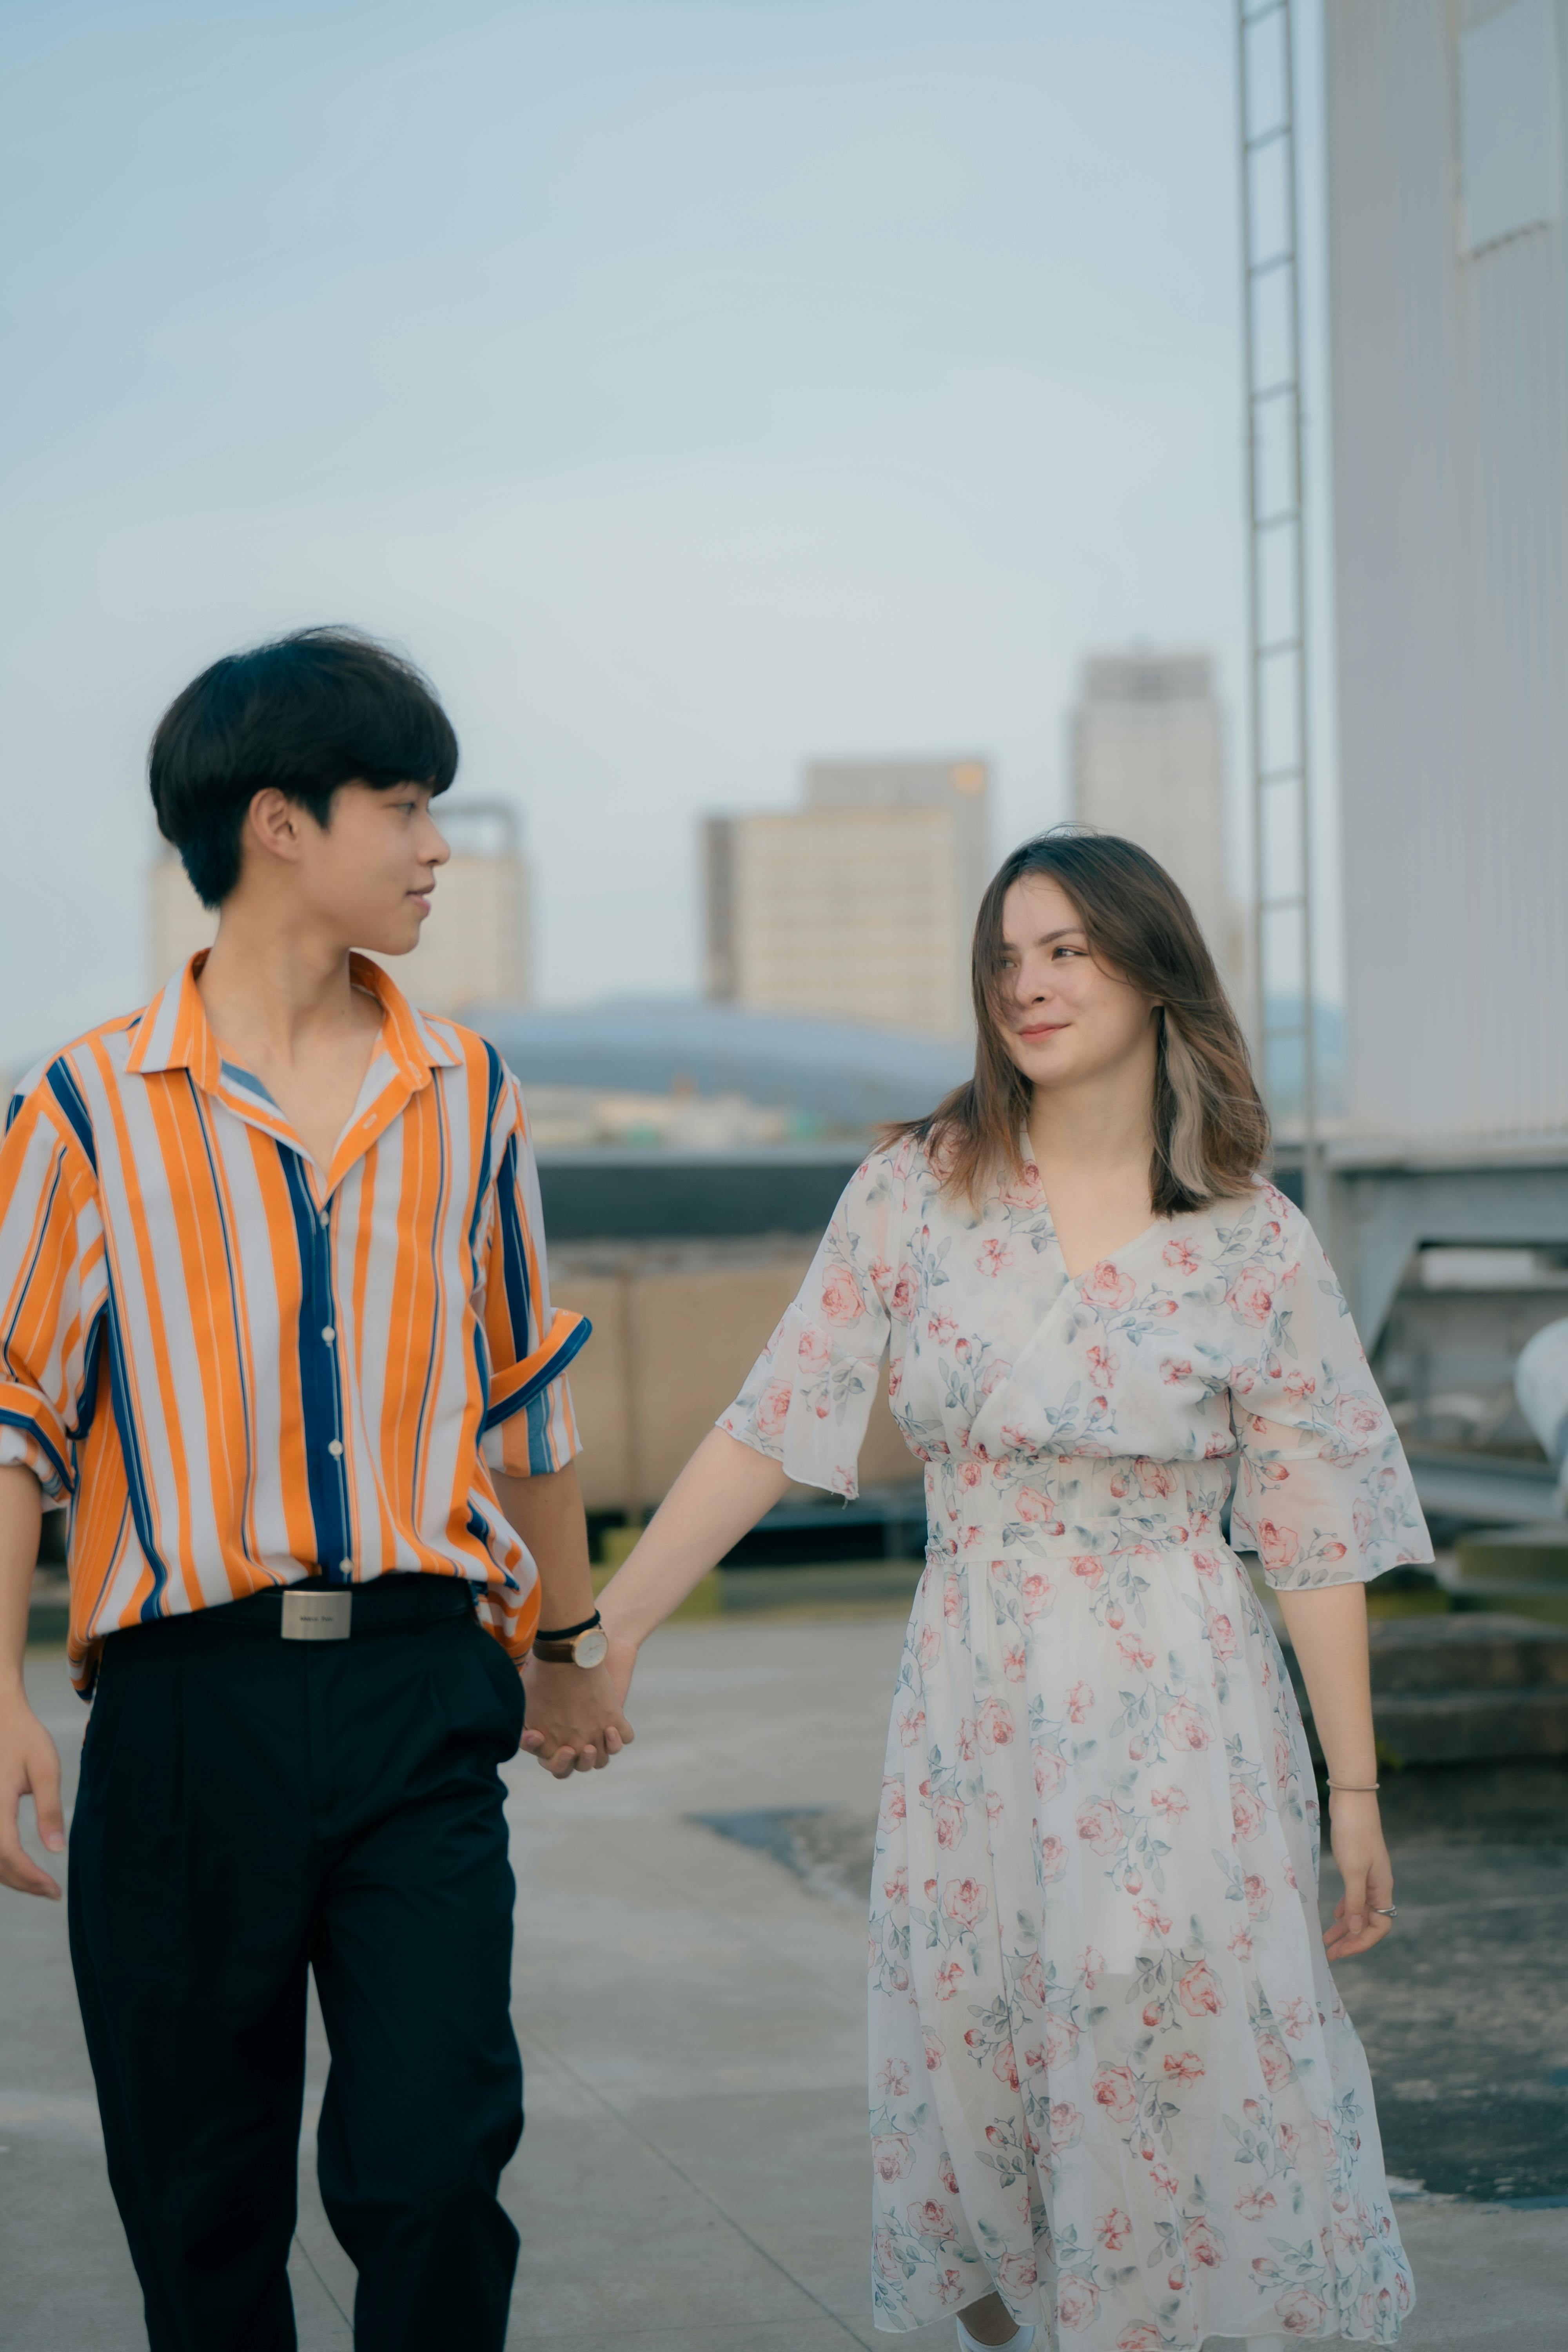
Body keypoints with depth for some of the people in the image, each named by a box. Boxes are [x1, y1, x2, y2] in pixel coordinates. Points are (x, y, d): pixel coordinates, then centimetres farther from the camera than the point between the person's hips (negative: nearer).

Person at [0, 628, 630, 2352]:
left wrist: (568, 1645, 27)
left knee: (432, 2160, -8)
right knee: (200, 2193, 6)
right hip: (192, 1696, -1)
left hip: (421, 1693, 2)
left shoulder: (465, 1097, 10)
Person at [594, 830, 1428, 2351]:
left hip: (1180, 1717, -2)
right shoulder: (915, 1194, 1)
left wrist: (1355, 1791, 0)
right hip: (973, 1706, 2)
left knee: (1192, 2088, -3)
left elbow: (1315, 1533, 0)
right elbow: (772, 1425, 0)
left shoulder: (1254, 1244, -2)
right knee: (973, 2079, 7)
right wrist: (613, 1623, -4)